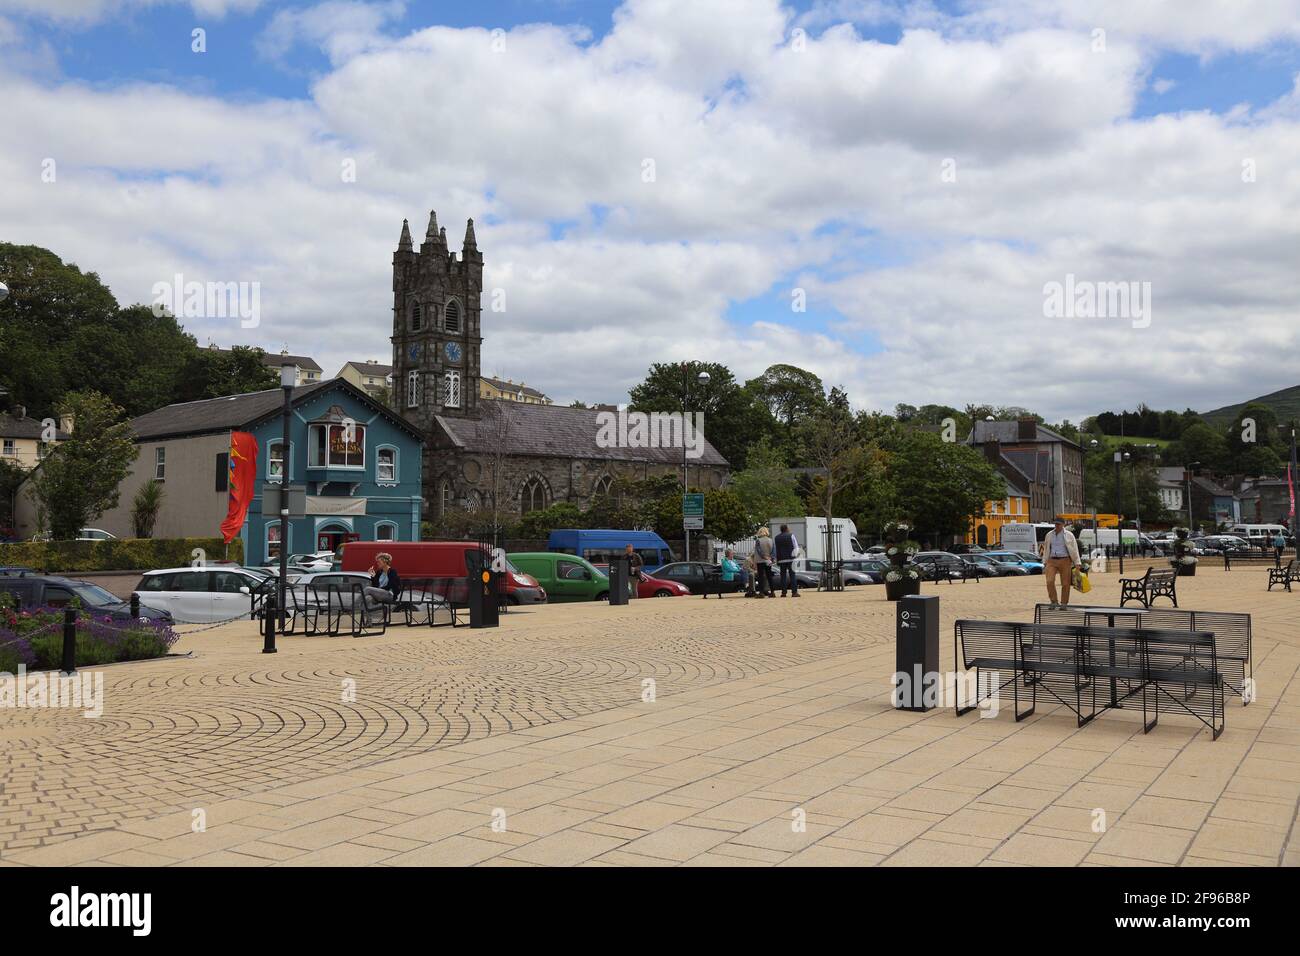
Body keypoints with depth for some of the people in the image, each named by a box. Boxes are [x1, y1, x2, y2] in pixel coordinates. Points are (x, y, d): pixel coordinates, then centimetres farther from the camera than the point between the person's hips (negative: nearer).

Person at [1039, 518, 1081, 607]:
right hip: (1052, 561, 2)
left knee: (1065, 584, 0)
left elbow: (1074, 550, 3)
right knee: (1050, 581, -14)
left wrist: (1077, 563, -3)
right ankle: (1054, 602, -5)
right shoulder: (1049, 535, 12)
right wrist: (1045, 563, 15)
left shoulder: (1068, 535, 3)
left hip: (1065, 561, -2)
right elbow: (1046, 550, 18)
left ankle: (1063, 604, 12)